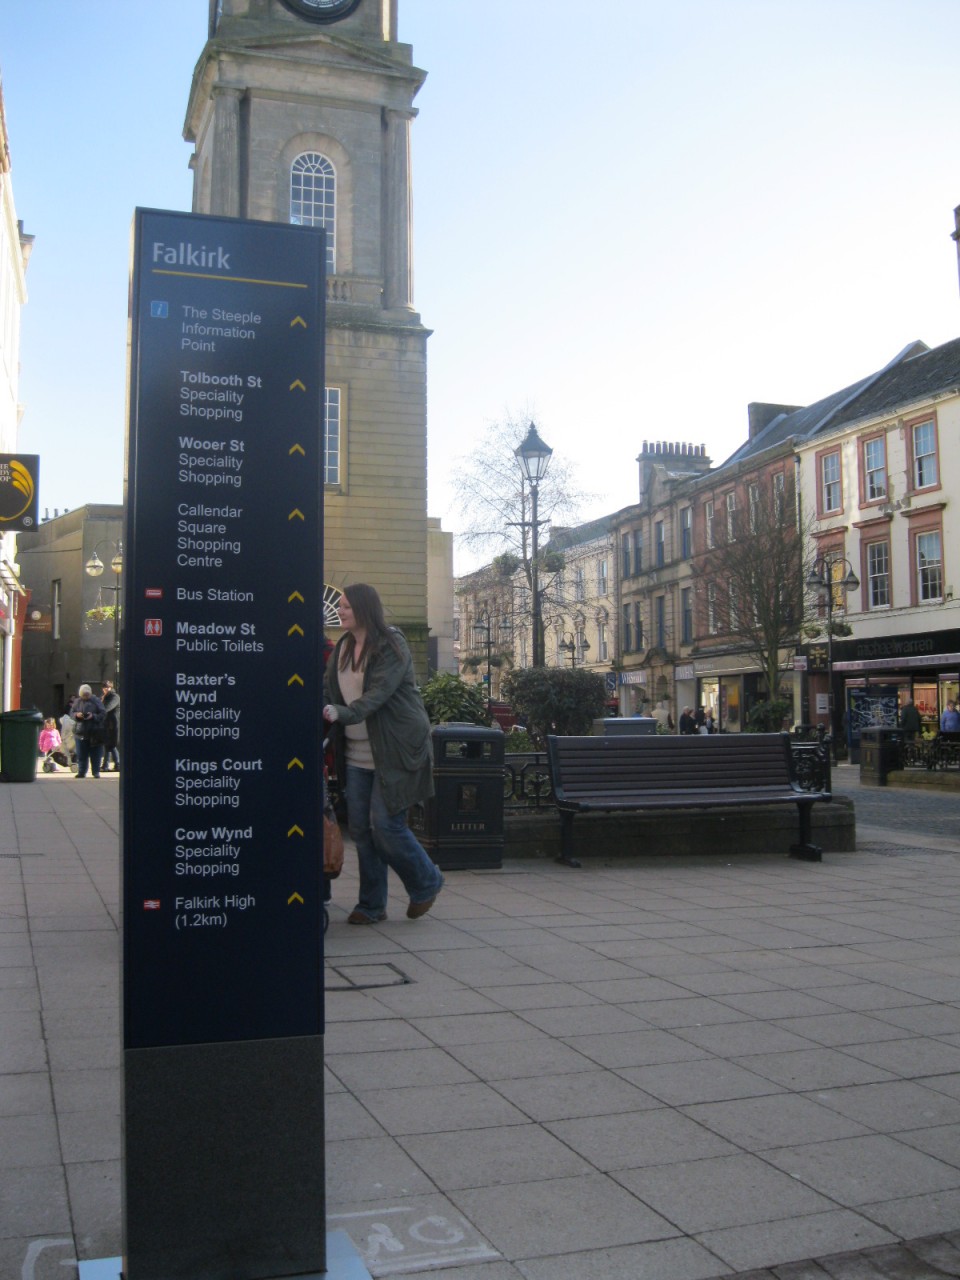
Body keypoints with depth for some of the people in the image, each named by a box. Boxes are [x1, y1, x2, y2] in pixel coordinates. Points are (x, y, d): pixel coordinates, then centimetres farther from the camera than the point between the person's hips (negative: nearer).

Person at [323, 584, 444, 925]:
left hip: (395, 751, -7)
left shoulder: (391, 646, -11)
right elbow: (329, 690, 9)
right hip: (357, 753, 7)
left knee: (386, 824, -8)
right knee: (360, 828, 5)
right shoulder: (343, 648, 10)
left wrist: (340, 713, -37)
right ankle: (371, 905, 17)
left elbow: (377, 695, -23)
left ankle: (426, 882, 17)